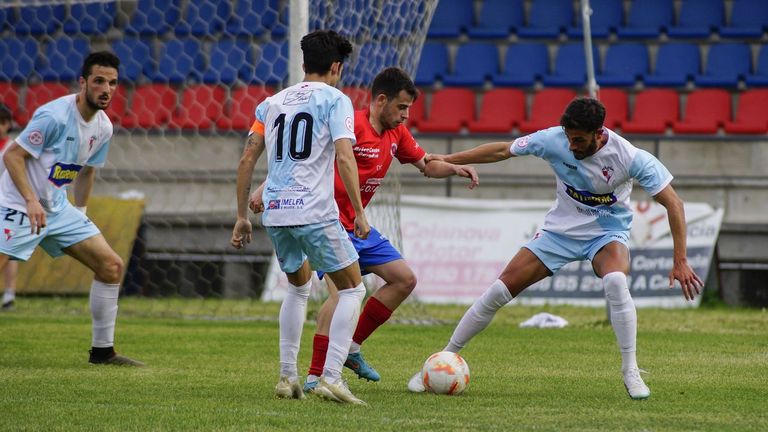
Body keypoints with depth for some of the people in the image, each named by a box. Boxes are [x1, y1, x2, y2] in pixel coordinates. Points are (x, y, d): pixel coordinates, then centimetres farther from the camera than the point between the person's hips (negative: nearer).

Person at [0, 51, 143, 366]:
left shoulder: (103, 128, 4)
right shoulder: (55, 115, -20)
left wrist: (80, 212, 17)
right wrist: (31, 201, -27)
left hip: (57, 208, 8)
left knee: (111, 266, 2)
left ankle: (103, 350, 10)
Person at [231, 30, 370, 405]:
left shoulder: (273, 102, 17)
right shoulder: (335, 100, 1)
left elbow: (247, 159, 13)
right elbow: (344, 156, -12)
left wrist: (242, 216, 18)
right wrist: (359, 213, -10)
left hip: (274, 212, 6)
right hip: (315, 212, -6)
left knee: (299, 285, 27)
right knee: (352, 289, 6)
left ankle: (287, 377, 21)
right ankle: (330, 378, -7)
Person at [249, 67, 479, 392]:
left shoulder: (396, 133, 9)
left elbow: (426, 165, 22)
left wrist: (455, 169, 2)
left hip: (358, 226, 10)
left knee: (405, 280, 9)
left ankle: (351, 349, 14)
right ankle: (315, 376, -22)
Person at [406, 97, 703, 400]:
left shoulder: (630, 158, -25)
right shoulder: (554, 140, -19)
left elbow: (672, 203, -20)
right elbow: (502, 151, -3)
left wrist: (680, 261, -24)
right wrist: (447, 160, -3)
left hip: (607, 233, -2)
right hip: (560, 229, 3)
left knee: (615, 282, -36)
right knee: (499, 291, -7)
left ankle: (631, 373, -23)